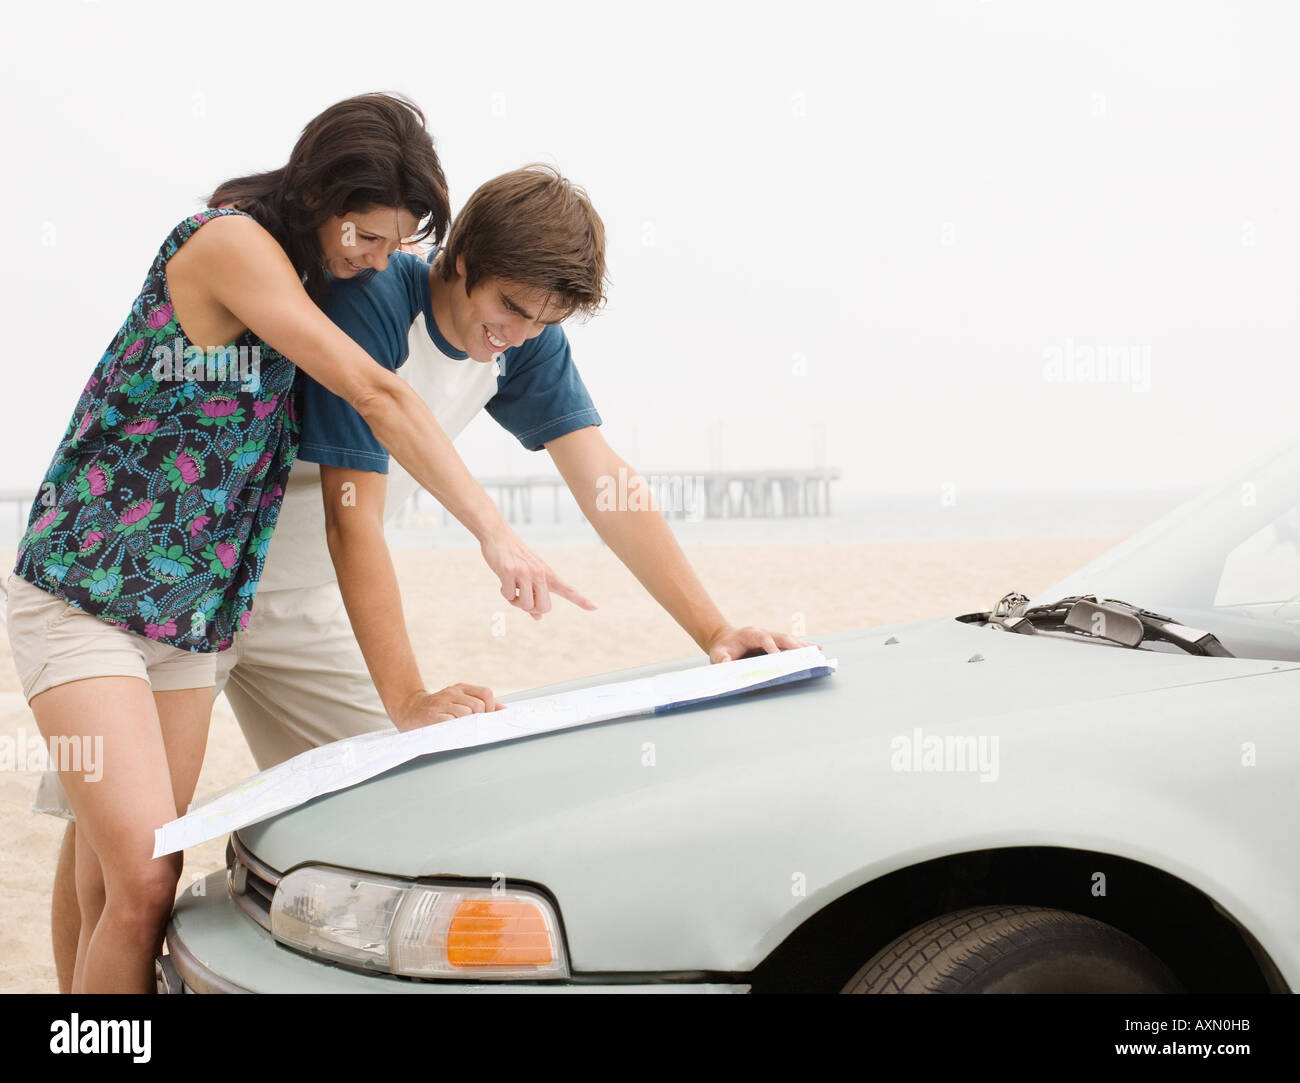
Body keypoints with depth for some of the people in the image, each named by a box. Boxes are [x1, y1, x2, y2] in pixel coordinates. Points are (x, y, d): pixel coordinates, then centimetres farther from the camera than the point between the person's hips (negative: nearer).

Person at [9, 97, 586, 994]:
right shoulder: (228, 241, -14)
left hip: (192, 617, 8)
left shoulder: (301, 275, 11)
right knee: (141, 887, -15)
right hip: (84, 596, -8)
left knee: (115, 902, 5)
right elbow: (378, 395, -20)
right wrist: (496, 534, -23)